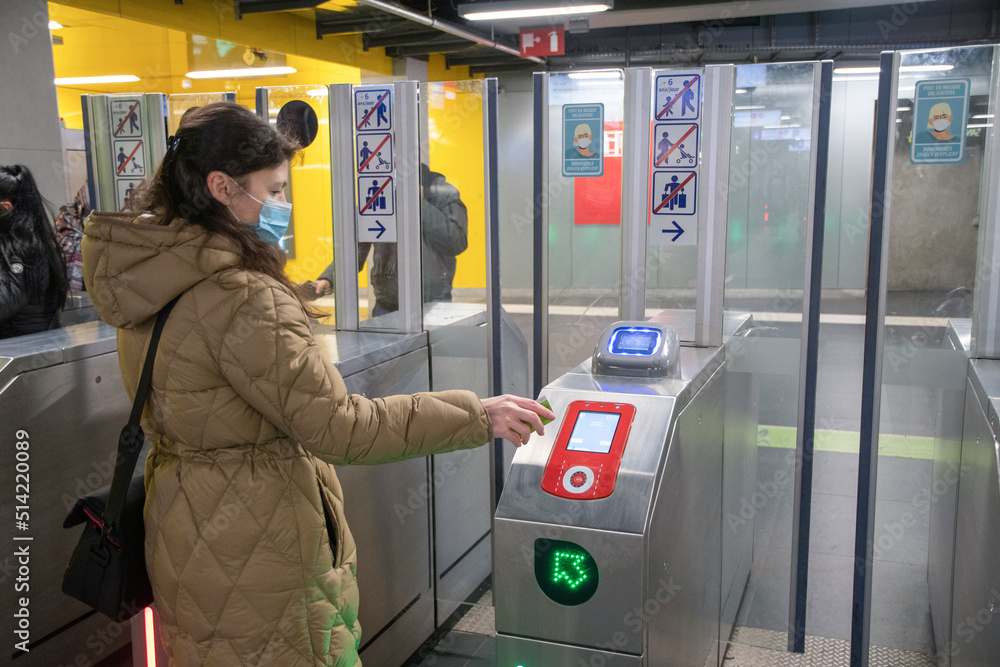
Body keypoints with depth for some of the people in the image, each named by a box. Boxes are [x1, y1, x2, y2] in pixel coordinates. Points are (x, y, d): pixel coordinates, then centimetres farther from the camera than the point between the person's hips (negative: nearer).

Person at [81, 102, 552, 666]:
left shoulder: (149, 282, 2)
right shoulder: (241, 300, -27)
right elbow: (340, 429, -27)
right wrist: (479, 417, -21)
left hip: (180, 537, 9)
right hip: (252, 552, -9)